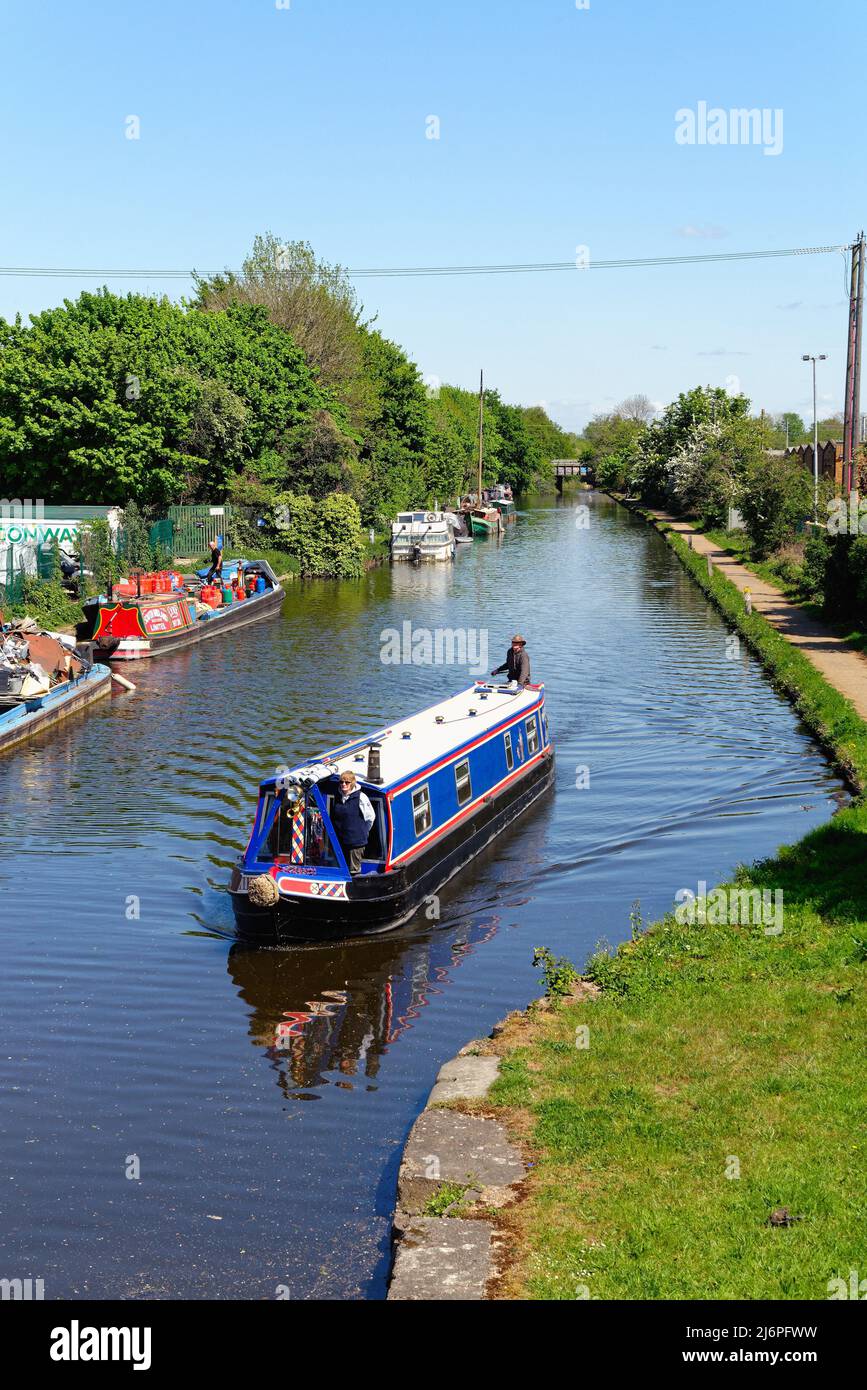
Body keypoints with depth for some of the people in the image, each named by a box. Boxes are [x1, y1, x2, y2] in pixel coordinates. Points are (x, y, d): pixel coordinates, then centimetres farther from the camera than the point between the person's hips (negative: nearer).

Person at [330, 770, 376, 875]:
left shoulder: (360, 797, -10)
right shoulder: (337, 797, 8)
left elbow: (370, 817, -2)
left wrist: (362, 832, 2)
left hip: (356, 841, -6)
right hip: (340, 841, 6)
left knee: (353, 870, -3)